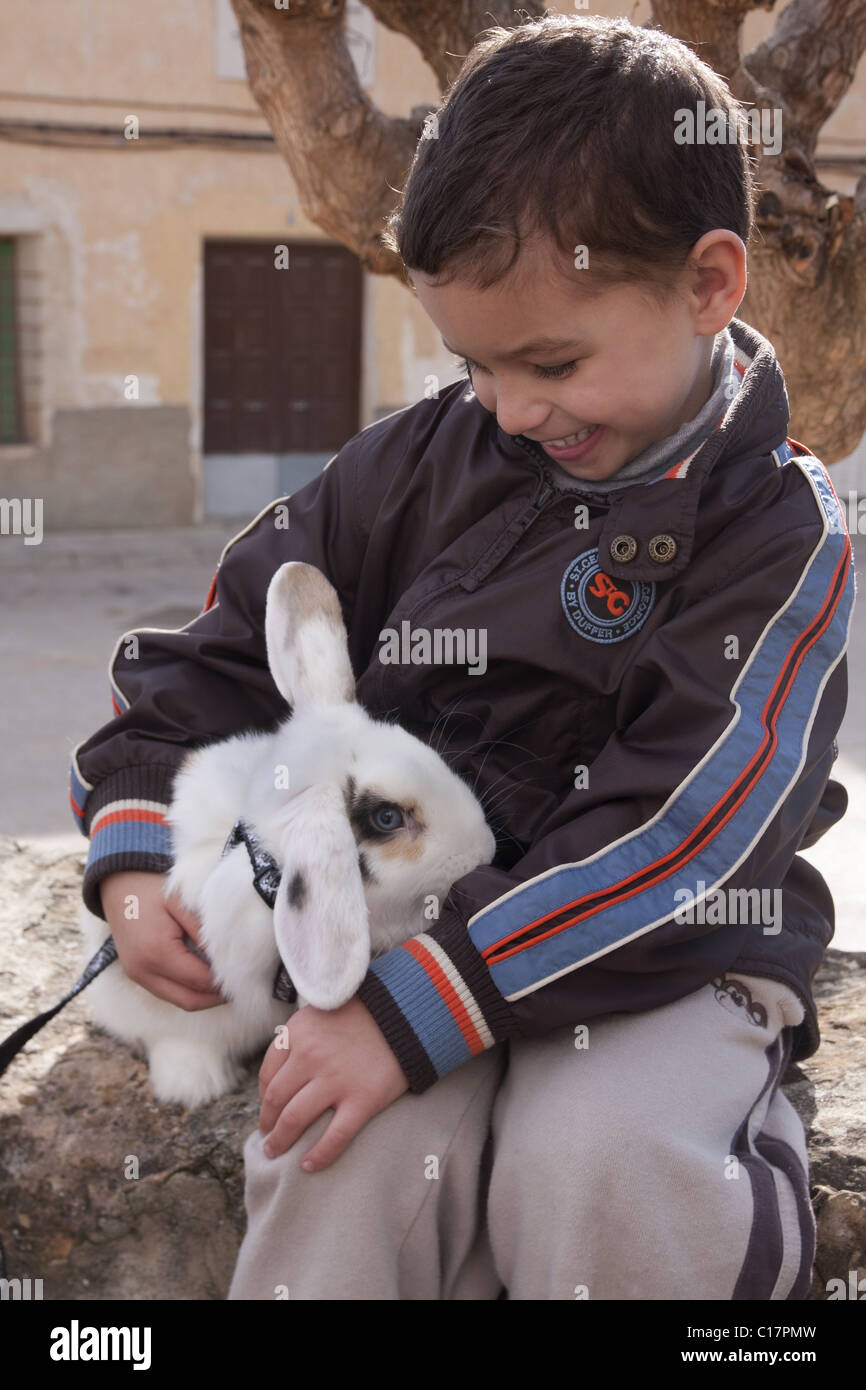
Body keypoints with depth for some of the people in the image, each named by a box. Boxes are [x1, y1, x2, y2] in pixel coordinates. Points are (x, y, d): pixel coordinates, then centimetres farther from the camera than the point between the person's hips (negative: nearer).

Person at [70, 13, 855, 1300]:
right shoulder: (426, 460, 4)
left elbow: (673, 848, -19)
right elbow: (227, 647, 11)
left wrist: (415, 1010, -25)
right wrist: (135, 855, -4)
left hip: (671, 961, -3)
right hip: (408, 929, 3)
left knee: (591, 1167, -32)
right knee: (357, 1160, -26)